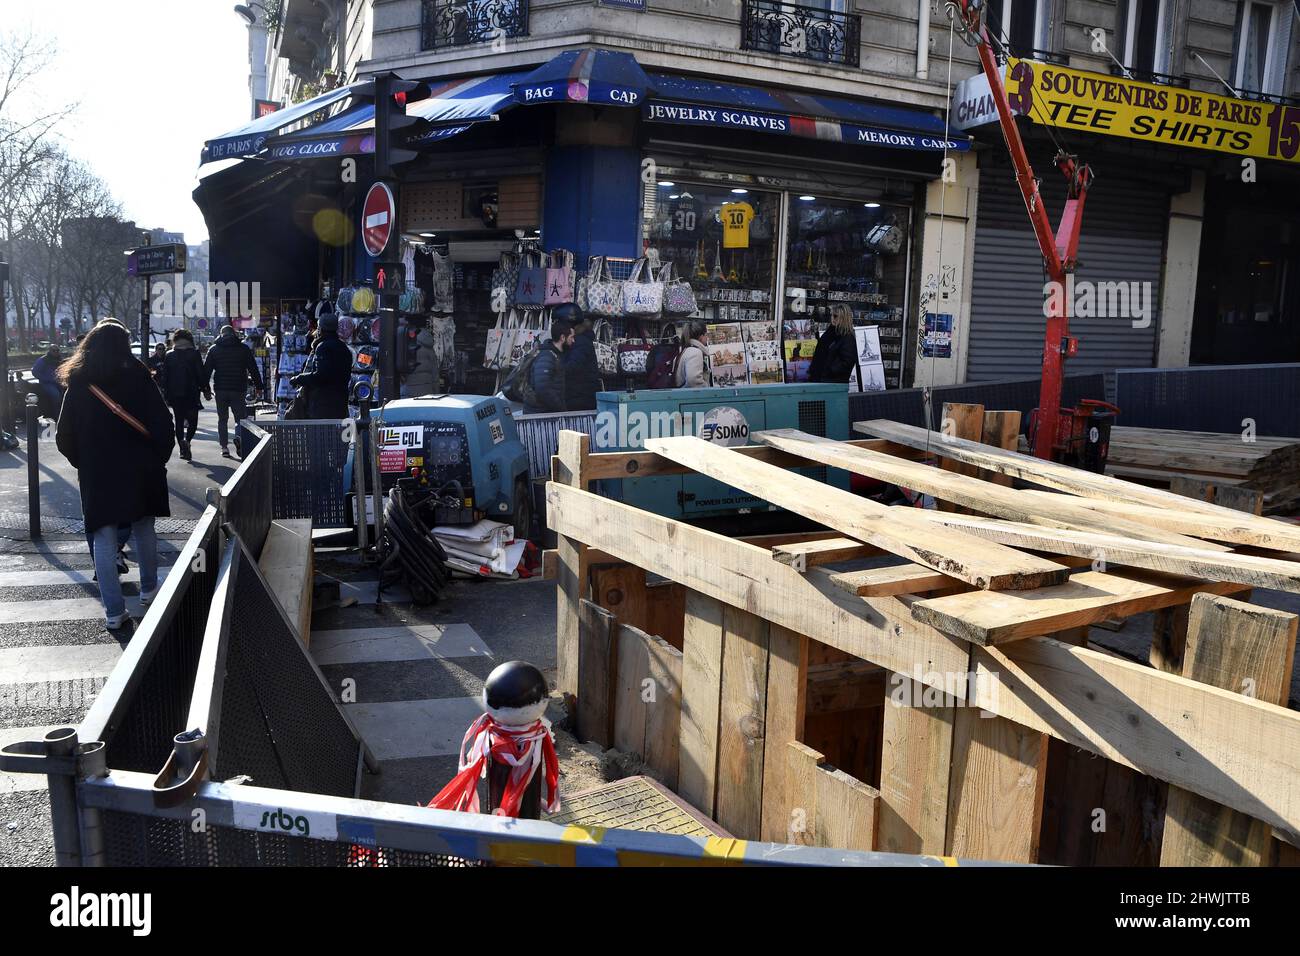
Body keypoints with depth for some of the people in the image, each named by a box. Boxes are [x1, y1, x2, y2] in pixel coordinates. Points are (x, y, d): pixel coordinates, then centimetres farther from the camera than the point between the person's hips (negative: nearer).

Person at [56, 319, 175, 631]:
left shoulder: (79, 381, 0)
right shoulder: (138, 375, -5)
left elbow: (65, 435, 1)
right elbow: (163, 424, -8)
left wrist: (81, 463, 14)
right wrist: (159, 458, 4)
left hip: (96, 473, 0)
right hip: (138, 469, 0)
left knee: (104, 538, 2)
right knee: (143, 529, 18)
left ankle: (114, 612, 0)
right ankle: (148, 589, 30)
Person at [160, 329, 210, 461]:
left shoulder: (169, 355, 5)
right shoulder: (194, 354, -3)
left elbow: (164, 376, 5)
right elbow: (201, 374, -5)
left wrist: (165, 393, 10)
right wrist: (205, 390, 2)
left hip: (174, 394, 2)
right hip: (191, 393, -2)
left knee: (179, 421, 9)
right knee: (192, 420, 7)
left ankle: (182, 446, -1)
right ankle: (187, 440, -15)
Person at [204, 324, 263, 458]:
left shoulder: (214, 349, 6)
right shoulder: (244, 349, 3)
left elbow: (206, 370, 5)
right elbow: (253, 369, 2)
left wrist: (206, 387, 10)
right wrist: (258, 386, 7)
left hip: (220, 390, 2)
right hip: (238, 389, -1)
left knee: (222, 419, 10)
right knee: (240, 418, 2)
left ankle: (224, 447, 8)